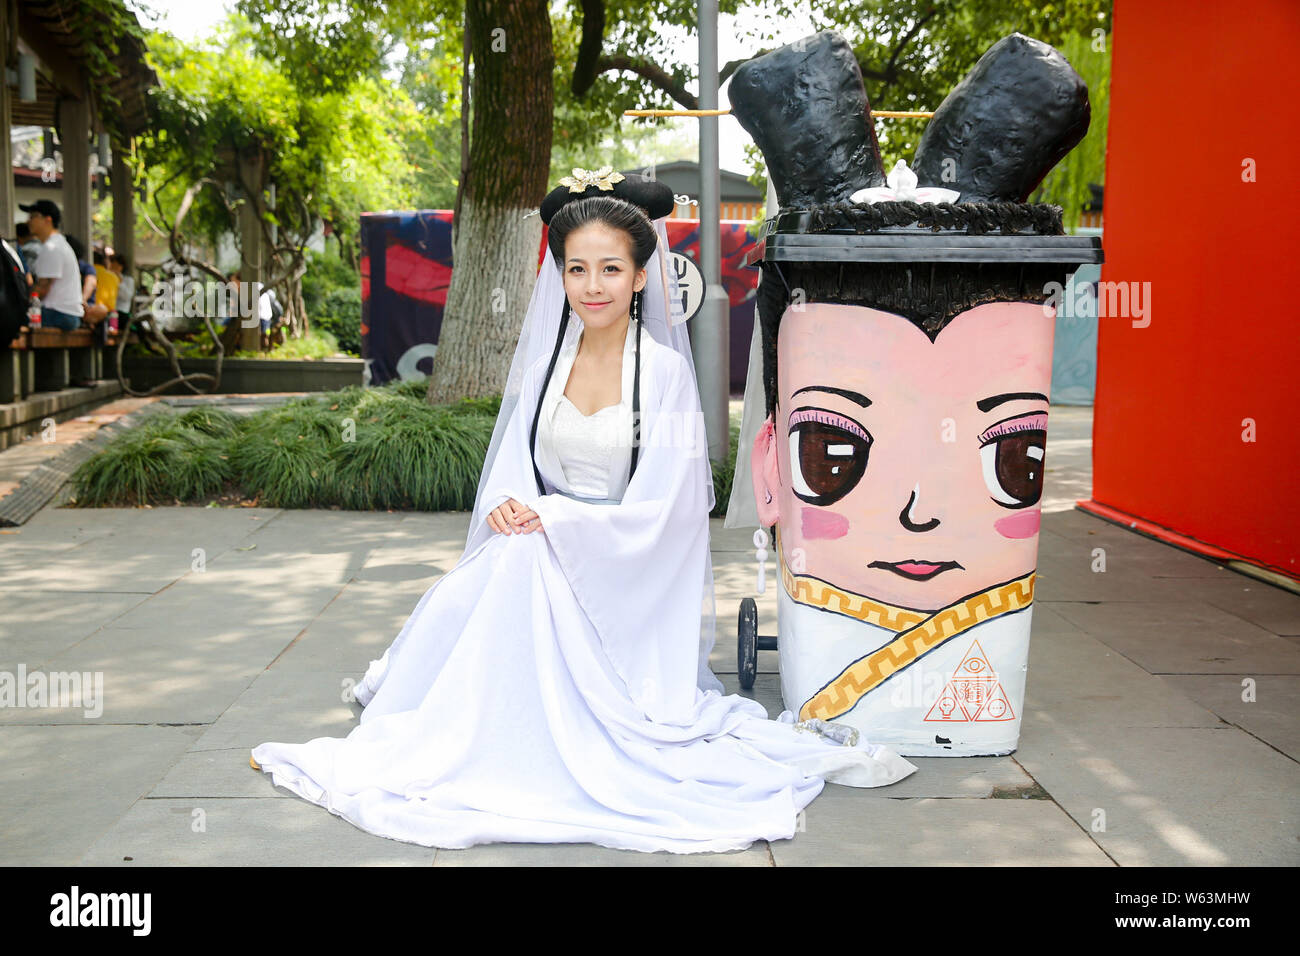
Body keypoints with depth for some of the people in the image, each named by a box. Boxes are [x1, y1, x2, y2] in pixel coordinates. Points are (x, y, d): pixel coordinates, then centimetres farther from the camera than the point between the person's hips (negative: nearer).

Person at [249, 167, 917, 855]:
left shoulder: (664, 371, -9)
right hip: (537, 548, 4)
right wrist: (507, 504, -14)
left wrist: (550, 518, -15)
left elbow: (657, 513, -12)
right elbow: (515, 461, 9)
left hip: (625, 576, -4)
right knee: (464, 596, -23)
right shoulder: (547, 354, 5)